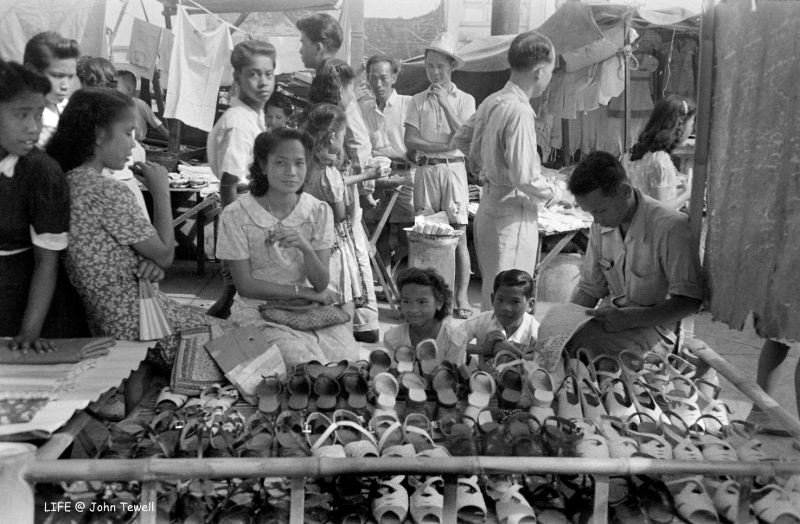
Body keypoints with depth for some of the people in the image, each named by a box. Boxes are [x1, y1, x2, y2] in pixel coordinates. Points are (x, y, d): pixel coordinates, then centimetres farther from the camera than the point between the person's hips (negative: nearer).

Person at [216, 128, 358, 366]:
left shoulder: (319, 211, -2)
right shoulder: (236, 215, -10)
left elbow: (321, 284, -8)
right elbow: (245, 286, -8)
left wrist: (305, 248, -28)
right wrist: (304, 292, -9)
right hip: (260, 311, -3)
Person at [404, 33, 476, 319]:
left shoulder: (464, 100, 8)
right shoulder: (418, 100, 11)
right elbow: (410, 141, 1)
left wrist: (445, 104, -8)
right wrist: (445, 145, -8)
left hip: (453, 169, -1)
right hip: (425, 170, 1)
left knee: (458, 235, -4)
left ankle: (461, 297, 1)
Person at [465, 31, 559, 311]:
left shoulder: (490, 103, 7)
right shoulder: (520, 112, -19)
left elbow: (475, 162, 15)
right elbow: (524, 176, -23)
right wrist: (551, 191, -6)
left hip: (488, 206, 9)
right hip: (513, 215, -9)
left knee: (489, 293, 19)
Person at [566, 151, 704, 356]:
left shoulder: (671, 227, -20)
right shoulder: (601, 225, 1)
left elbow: (689, 301, -19)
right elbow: (589, 288, 10)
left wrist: (629, 319, -29)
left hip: (653, 321, -6)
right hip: (613, 315, 6)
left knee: (581, 344, -30)